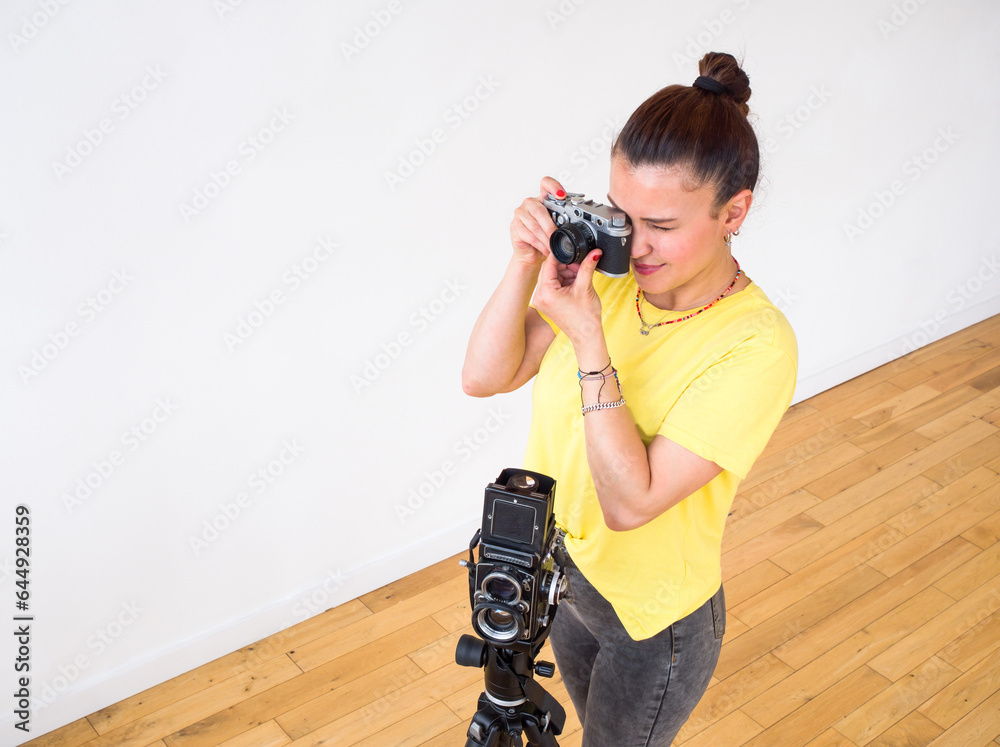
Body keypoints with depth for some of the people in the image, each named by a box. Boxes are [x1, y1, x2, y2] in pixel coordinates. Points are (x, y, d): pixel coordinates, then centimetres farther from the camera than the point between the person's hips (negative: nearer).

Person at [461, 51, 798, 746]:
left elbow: (631, 501, -32)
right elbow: (485, 377, -12)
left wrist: (588, 339, -36)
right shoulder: (607, 273, -12)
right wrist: (528, 263, -25)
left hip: (653, 617, -5)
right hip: (563, 569, 6)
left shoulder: (757, 344, -29)